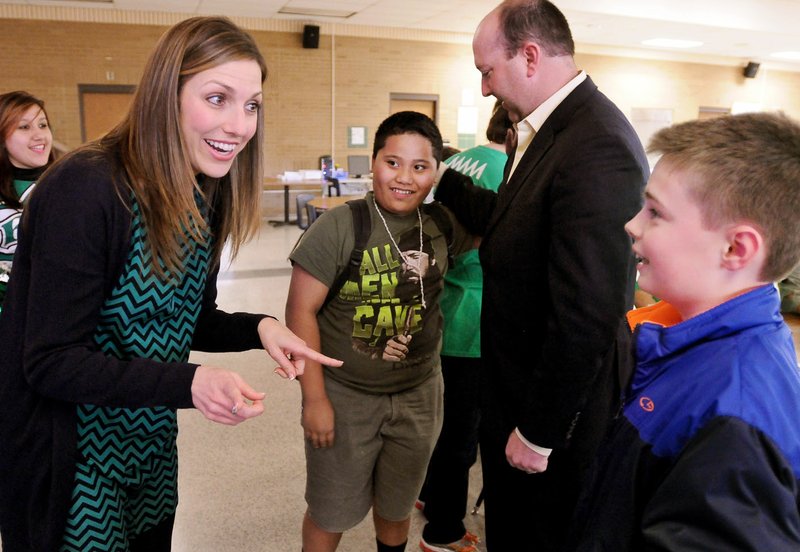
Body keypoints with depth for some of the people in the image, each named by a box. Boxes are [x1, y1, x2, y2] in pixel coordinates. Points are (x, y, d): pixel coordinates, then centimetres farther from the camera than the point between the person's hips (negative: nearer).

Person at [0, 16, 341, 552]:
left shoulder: (206, 197, -2)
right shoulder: (84, 190, -25)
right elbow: (50, 362, -24)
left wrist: (258, 327, -13)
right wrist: (189, 384, -34)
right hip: (69, 463, -7)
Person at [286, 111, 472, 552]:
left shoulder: (443, 225, -5)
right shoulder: (338, 228, -18)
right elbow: (301, 312, -14)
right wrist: (315, 399, -14)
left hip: (418, 395, 4)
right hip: (344, 396, -4)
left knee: (396, 508, 25)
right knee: (331, 514, 17)